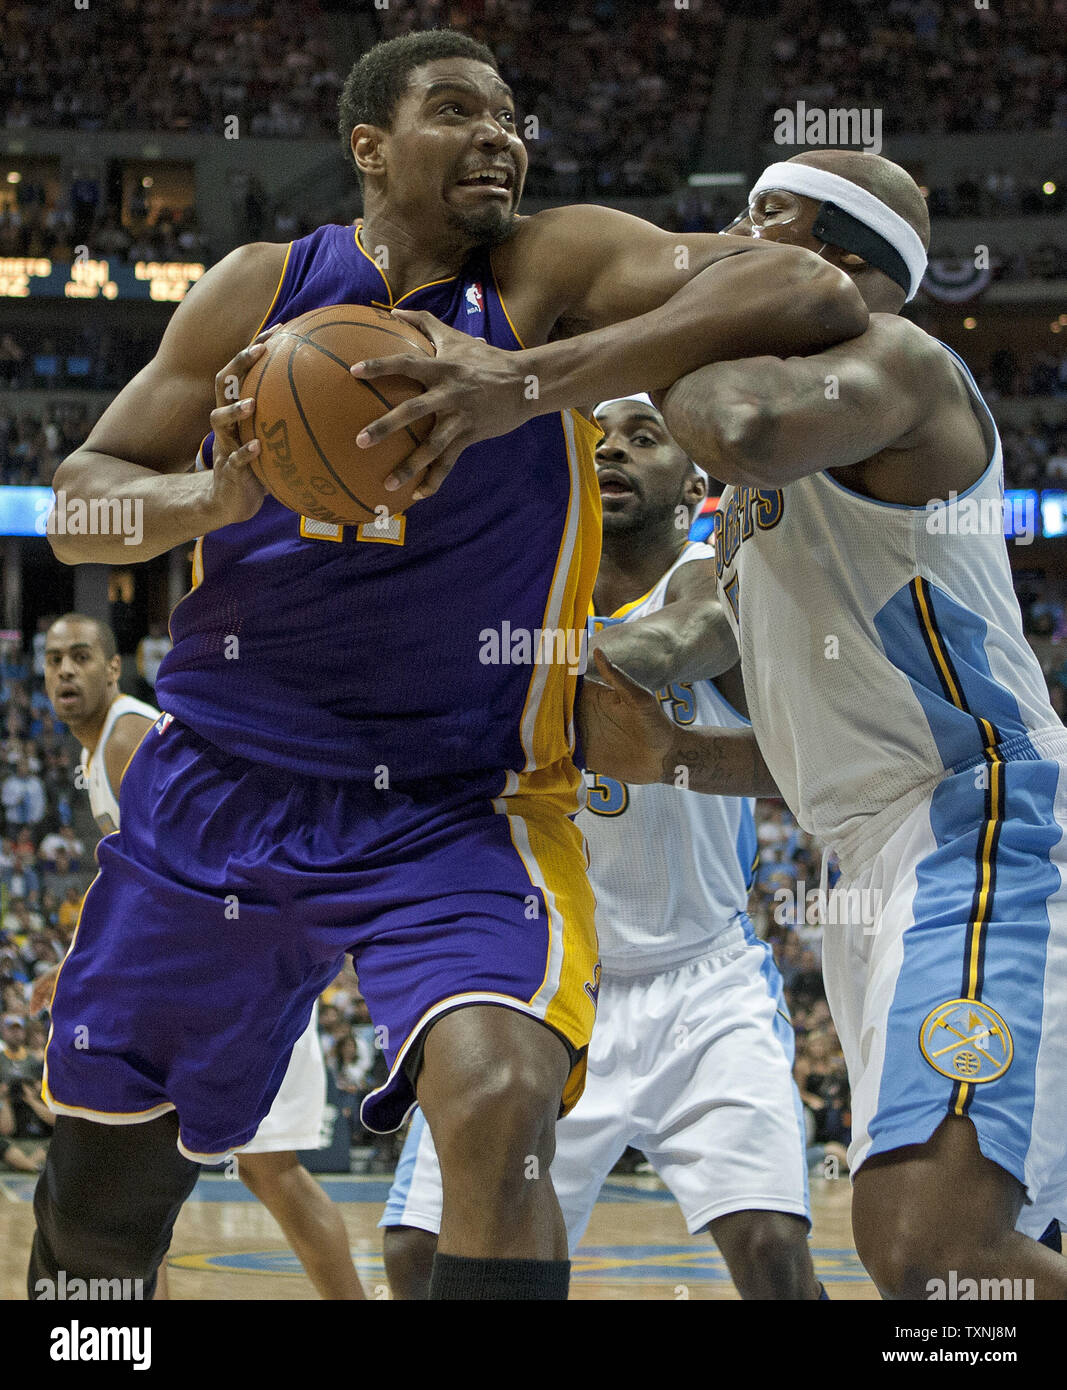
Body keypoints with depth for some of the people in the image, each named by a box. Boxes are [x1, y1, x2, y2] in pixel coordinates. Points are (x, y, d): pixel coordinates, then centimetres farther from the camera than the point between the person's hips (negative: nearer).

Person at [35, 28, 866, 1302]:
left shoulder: (551, 269, -7)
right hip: (218, 783, 3)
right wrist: (215, 499, -18)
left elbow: (813, 299, -24)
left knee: (501, 1102, -30)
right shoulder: (261, 289, 2)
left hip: (454, 812, -3)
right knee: (102, 1180, 12)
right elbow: (77, 506, 6)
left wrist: (525, 385, -33)